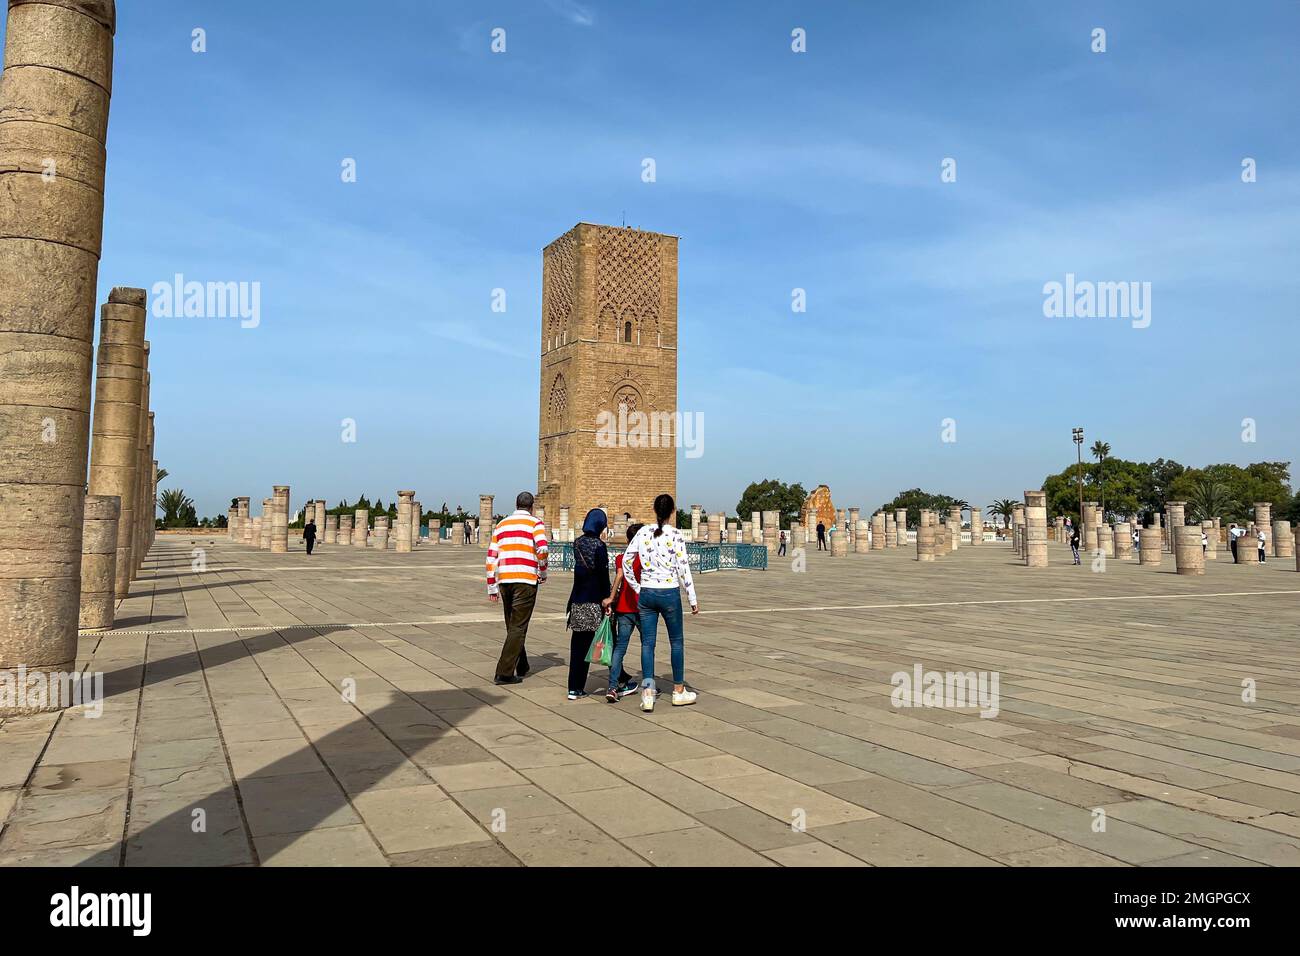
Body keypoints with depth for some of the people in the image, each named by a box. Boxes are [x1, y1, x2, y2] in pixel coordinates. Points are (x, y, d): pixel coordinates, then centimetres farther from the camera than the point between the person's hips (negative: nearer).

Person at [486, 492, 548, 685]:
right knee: (518, 627, -2)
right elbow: (542, 548, -15)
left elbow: (491, 557, 13)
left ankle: (521, 666, 30)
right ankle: (504, 672, -6)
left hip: (504, 580, 5)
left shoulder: (501, 525, 19)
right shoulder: (535, 523, 4)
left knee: (512, 625, 19)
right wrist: (543, 573, 0)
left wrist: (492, 587, 16)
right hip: (526, 579, -5)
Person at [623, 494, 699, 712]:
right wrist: (693, 599, -2)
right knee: (676, 641, 13)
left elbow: (626, 560, 3)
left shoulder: (643, 532, 2)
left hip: (646, 593, 3)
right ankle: (679, 691, 23)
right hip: (669, 593, -3)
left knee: (647, 643, 6)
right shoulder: (676, 535, -9)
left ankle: (647, 694, 1)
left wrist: (636, 587, 13)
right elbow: (683, 569, -9)